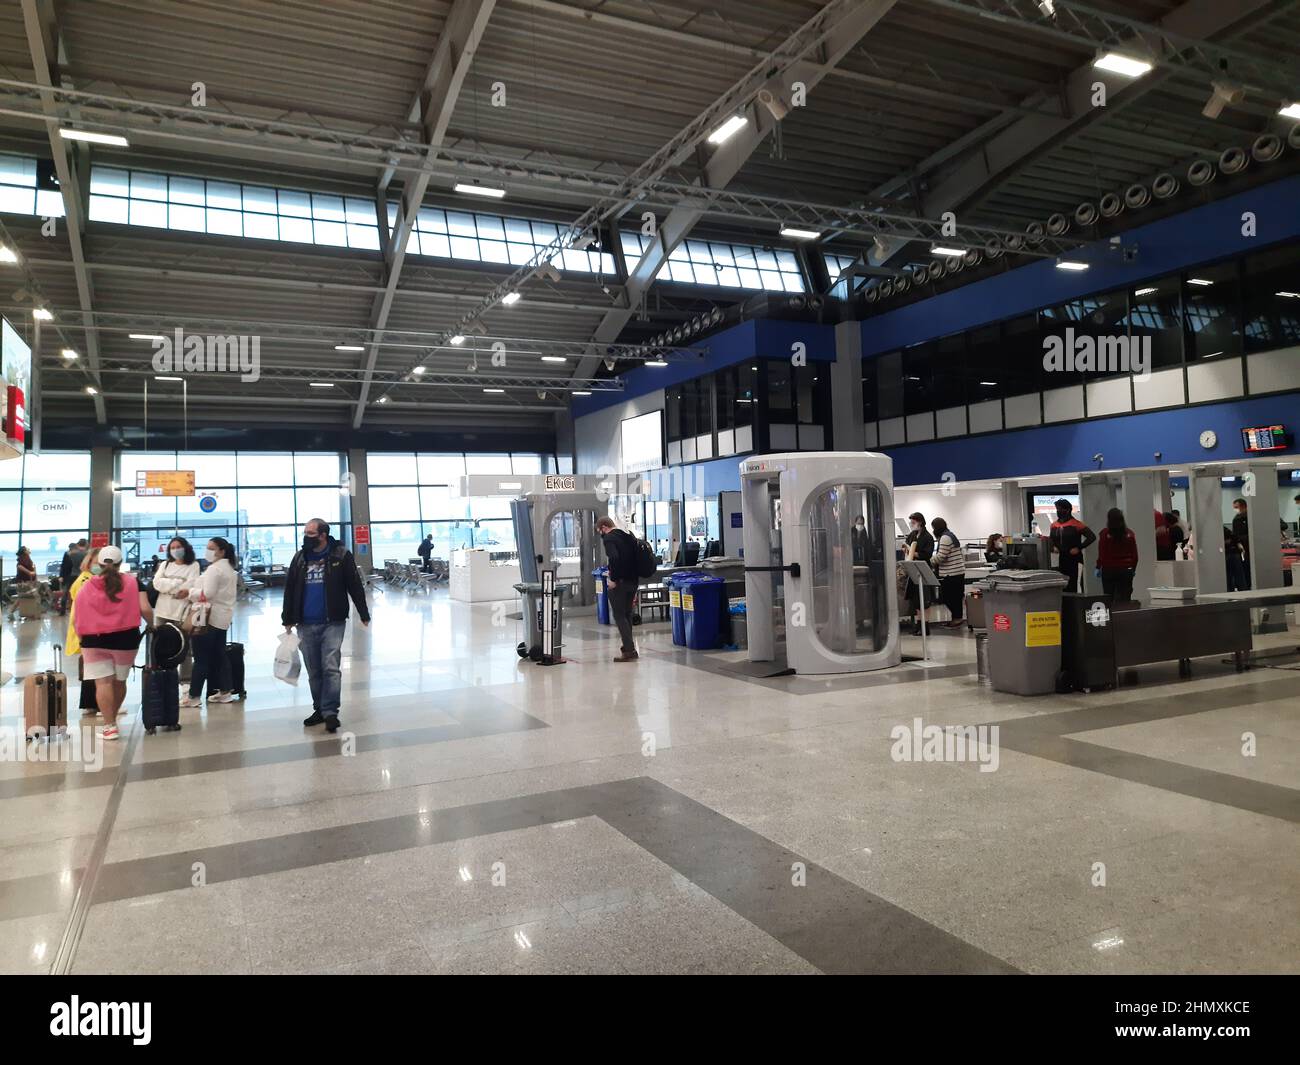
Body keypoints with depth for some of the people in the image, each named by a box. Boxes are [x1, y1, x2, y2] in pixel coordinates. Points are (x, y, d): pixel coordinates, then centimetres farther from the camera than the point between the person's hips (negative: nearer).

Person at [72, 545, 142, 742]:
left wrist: (82, 639, 17)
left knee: (102, 682, 0)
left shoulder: (85, 587, 3)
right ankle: (112, 717, 33)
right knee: (119, 681, 17)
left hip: (94, 640, 0)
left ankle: (109, 726, -4)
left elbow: (76, 619, 5)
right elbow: (144, 608, -9)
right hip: (125, 638, 0)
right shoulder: (131, 582, -2)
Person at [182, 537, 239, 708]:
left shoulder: (214, 568, -15)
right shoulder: (230, 568, 16)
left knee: (201, 658, -5)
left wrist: (188, 593, -11)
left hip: (207, 617, -10)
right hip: (223, 617, 10)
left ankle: (193, 697, 0)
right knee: (219, 655, 14)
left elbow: (207, 593, -24)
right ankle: (225, 692, 17)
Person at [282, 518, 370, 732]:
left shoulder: (341, 556, -5)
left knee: (331, 667, -9)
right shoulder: (299, 558, 8)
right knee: (314, 670, 11)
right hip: (306, 625, 5)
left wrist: (364, 615, -4)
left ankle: (330, 712, -5)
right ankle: (319, 709, 22)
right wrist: (287, 620, 11)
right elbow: (290, 590, 12)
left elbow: (355, 586, -4)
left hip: (333, 623, -4)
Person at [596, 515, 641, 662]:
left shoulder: (609, 538, -9)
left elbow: (614, 558, -28)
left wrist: (613, 579, -18)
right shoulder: (630, 536, 16)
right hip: (632, 582, 8)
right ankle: (628, 647, 19)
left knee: (619, 616, -2)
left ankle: (630, 650, -6)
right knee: (627, 615, 16)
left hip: (619, 583, -8)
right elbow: (638, 559, 18)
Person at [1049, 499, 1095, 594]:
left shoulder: (1076, 524, -7)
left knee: (1072, 586, -3)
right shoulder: (1054, 525, 10)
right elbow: (1050, 539, 25)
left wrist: (1079, 548, -12)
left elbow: (1092, 536, -9)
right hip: (1059, 560, 5)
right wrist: (1053, 547, 4)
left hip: (1073, 559, -5)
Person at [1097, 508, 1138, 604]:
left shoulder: (1105, 533, -9)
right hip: (1126, 570, 2)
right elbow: (1134, 554, 4)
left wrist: (1098, 567, 3)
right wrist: (1133, 568, 15)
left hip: (1108, 570, -2)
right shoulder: (1129, 533, 0)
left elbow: (1101, 554, -9)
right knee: (1125, 598, 4)